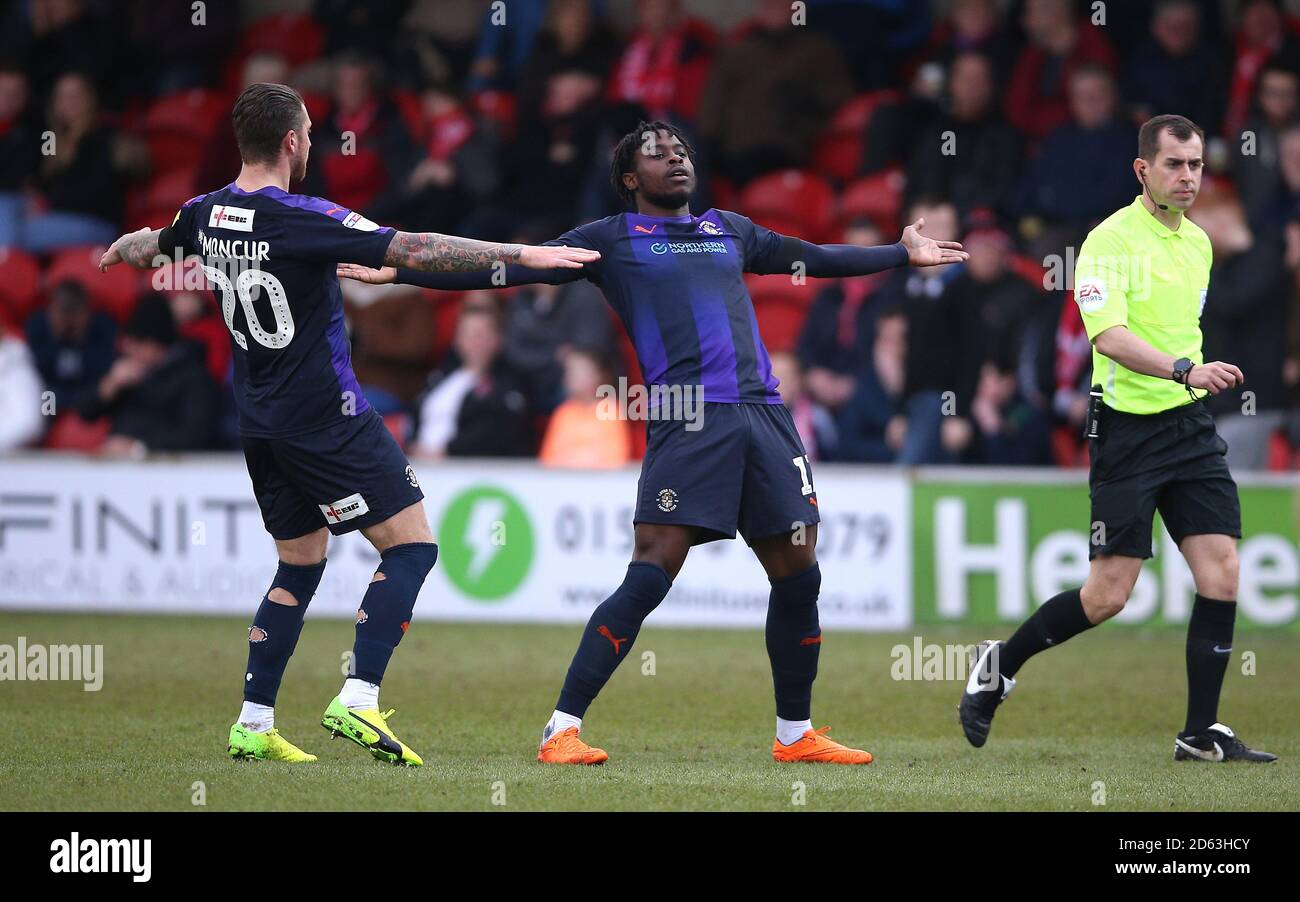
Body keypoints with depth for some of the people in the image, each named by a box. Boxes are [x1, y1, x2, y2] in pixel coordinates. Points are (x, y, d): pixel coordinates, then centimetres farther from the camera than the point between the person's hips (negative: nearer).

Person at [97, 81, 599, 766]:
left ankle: (252, 724, 15)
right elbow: (415, 251, -22)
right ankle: (357, 701, -14)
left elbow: (150, 246, 26)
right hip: (326, 421, -8)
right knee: (412, 546, -3)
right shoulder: (304, 221, -19)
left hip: (260, 422, 8)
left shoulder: (208, 215, 3)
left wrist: (121, 249, 51)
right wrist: (522, 254, -18)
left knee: (299, 566, 18)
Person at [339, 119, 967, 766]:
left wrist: (903, 253, 40)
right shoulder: (610, 239, 10)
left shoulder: (729, 230, 24)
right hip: (686, 421, -5)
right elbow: (505, 268, 7)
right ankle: (562, 730, -11)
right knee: (648, 578, -14)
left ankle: (796, 734, 21)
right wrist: (398, 271, 1)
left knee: (797, 576, 5)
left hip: (764, 415, 5)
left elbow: (815, 259, 37)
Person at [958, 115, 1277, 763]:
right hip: (1128, 427, -7)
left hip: (1191, 425, 7)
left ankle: (1201, 734, 3)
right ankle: (999, 665, 17)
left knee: (1220, 572, -4)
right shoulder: (1110, 241, -12)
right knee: (1109, 594, -7)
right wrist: (1184, 369, -37)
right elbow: (1109, 335, -26)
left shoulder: (1199, 242, 13)